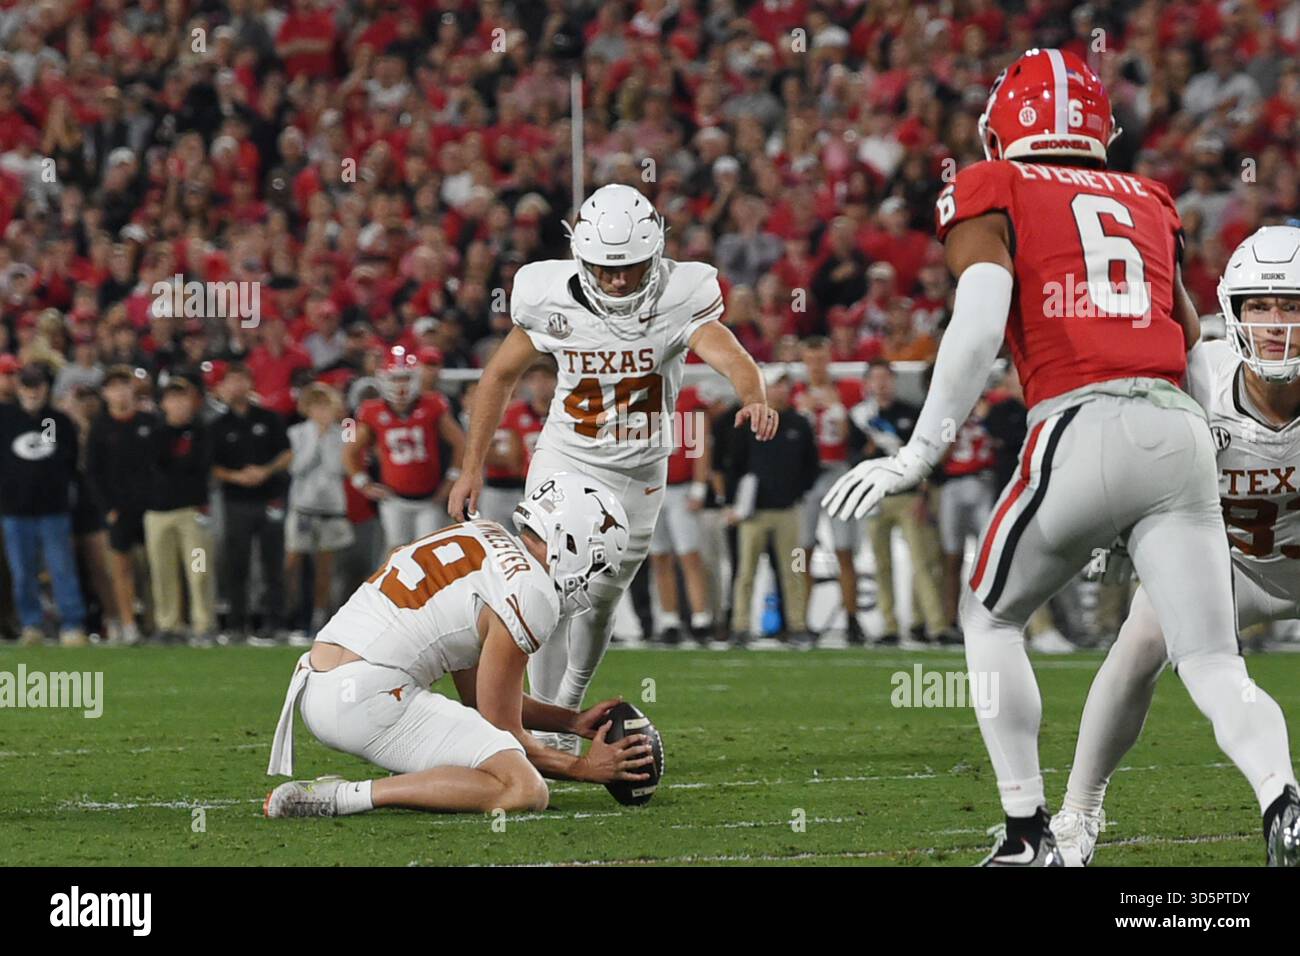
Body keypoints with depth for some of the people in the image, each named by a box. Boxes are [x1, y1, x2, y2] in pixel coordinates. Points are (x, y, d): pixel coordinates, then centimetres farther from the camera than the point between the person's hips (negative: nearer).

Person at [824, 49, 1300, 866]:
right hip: (1184, 432, 3)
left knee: (991, 620, 19)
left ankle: (1029, 835, 14)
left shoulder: (991, 195, 9)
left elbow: (980, 322, -7)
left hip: (1083, 431, -3)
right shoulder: (1148, 203, 24)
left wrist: (922, 450, -8)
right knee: (1213, 665, 3)